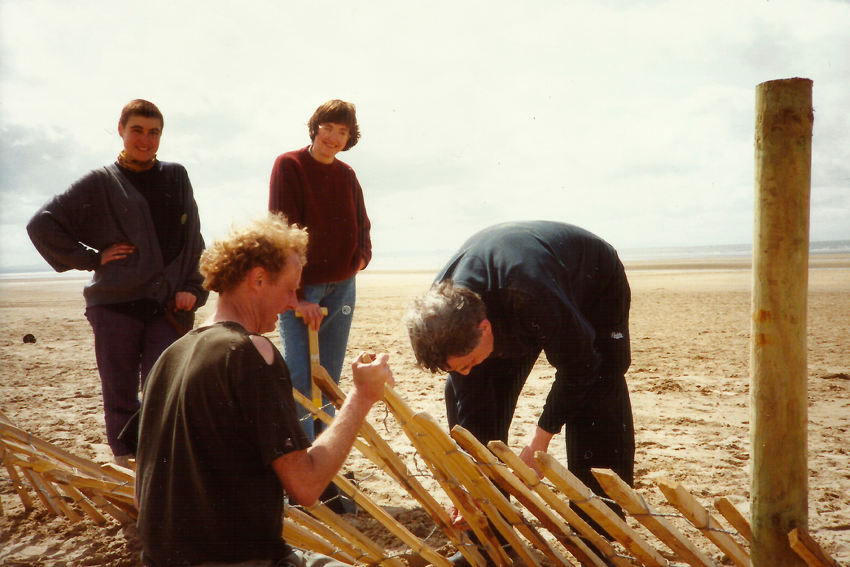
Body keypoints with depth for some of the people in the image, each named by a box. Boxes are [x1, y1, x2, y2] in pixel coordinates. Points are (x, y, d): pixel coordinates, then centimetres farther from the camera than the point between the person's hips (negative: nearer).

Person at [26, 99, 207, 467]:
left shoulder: (176, 178, 13)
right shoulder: (100, 184, 6)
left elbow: (192, 240, 13)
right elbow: (42, 225, 5)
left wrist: (193, 288, 2)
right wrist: (92, 258, 0)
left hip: (168, 307, 1)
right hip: (115, 305, 0)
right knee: (120, 397, 7)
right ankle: (125, 468, 21)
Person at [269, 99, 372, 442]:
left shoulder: (347, 175, 11)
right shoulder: (289, 166, -5)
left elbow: (361, 225, 19)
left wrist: (362, 256, -5)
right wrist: (298, 295, -18)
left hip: (341, 287, 5)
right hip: (299, 288, -5)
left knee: (330, 378, 9)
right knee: (299, 375, -8)